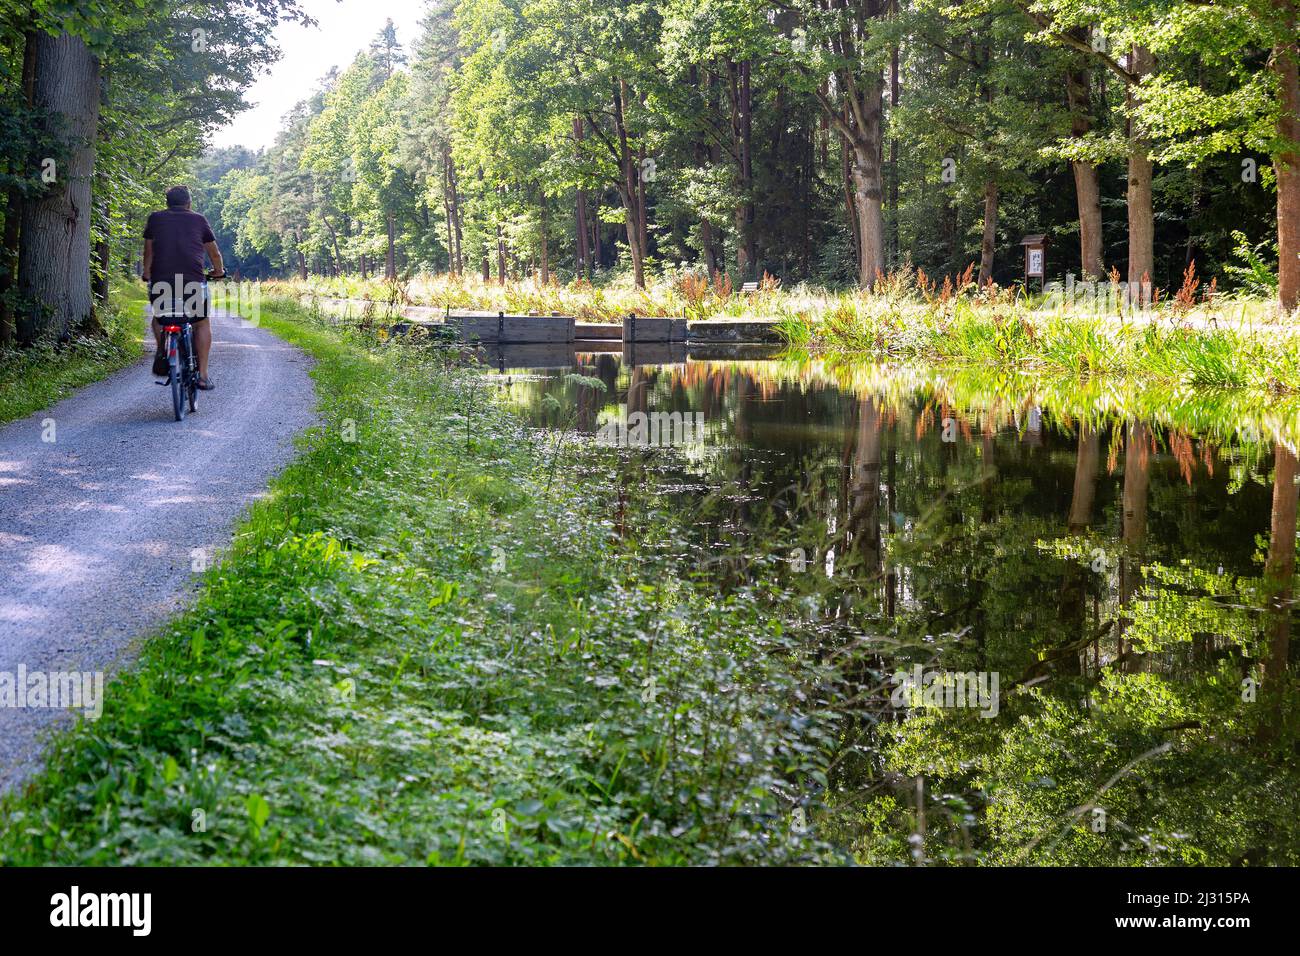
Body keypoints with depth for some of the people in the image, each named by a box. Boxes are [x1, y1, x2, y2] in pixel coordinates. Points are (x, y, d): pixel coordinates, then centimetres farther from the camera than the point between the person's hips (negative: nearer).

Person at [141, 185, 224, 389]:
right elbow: (215, 253, 24)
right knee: (202, 323, 17)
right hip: (193, 281, -1)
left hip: (160, 281, 1)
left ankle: (161, 350, 4)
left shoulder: (155, 218, 15)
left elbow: (148, 251, 24)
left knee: (159, 315, 29)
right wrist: (219, 271, 44)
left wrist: (146, 273, 42)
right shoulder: (198, 220, 14)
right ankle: (202, 375, 10)